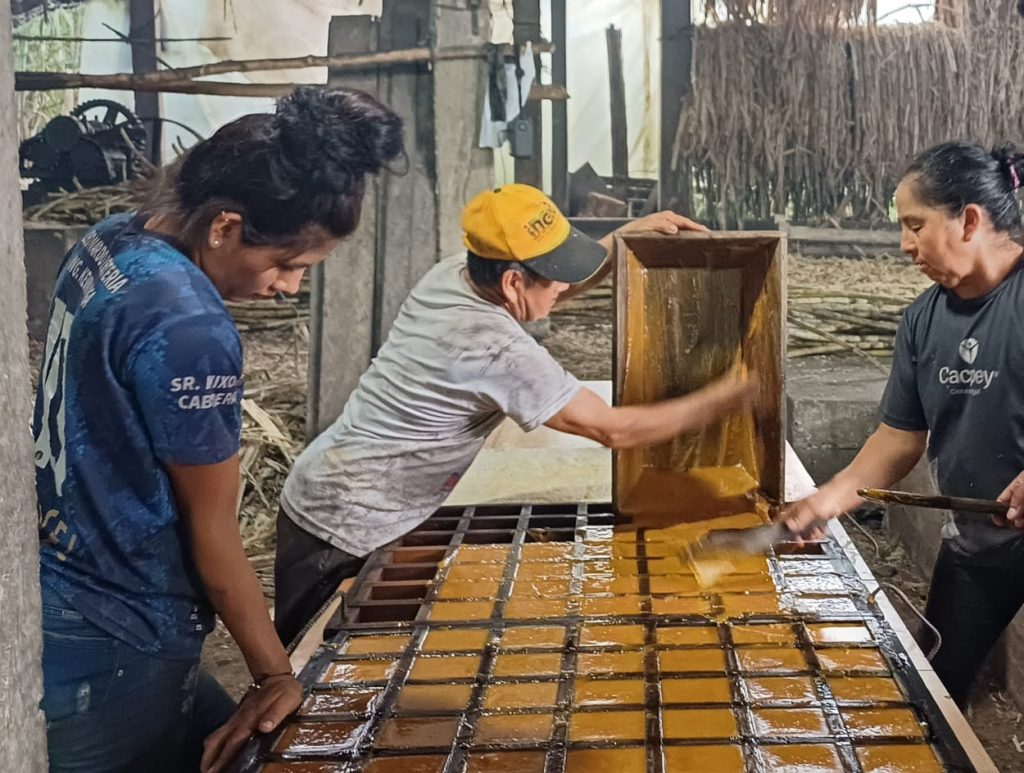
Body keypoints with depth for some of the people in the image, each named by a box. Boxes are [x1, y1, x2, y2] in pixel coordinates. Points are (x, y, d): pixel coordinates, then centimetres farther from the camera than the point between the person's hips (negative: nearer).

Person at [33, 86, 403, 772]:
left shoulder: (111, 240, 0)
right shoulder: (190, 331, -27)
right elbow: (213, 534, -17)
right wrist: (277, 675, -7)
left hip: (55, 603, 9)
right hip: (113, 652, -8)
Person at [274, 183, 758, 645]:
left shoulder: (450, 274, -3)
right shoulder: (498, 350, -27)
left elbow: (543, 294, 19)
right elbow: (614, 429, -19)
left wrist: (625, 238, 10)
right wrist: (721, 401, -9)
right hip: (342, 532, -8)